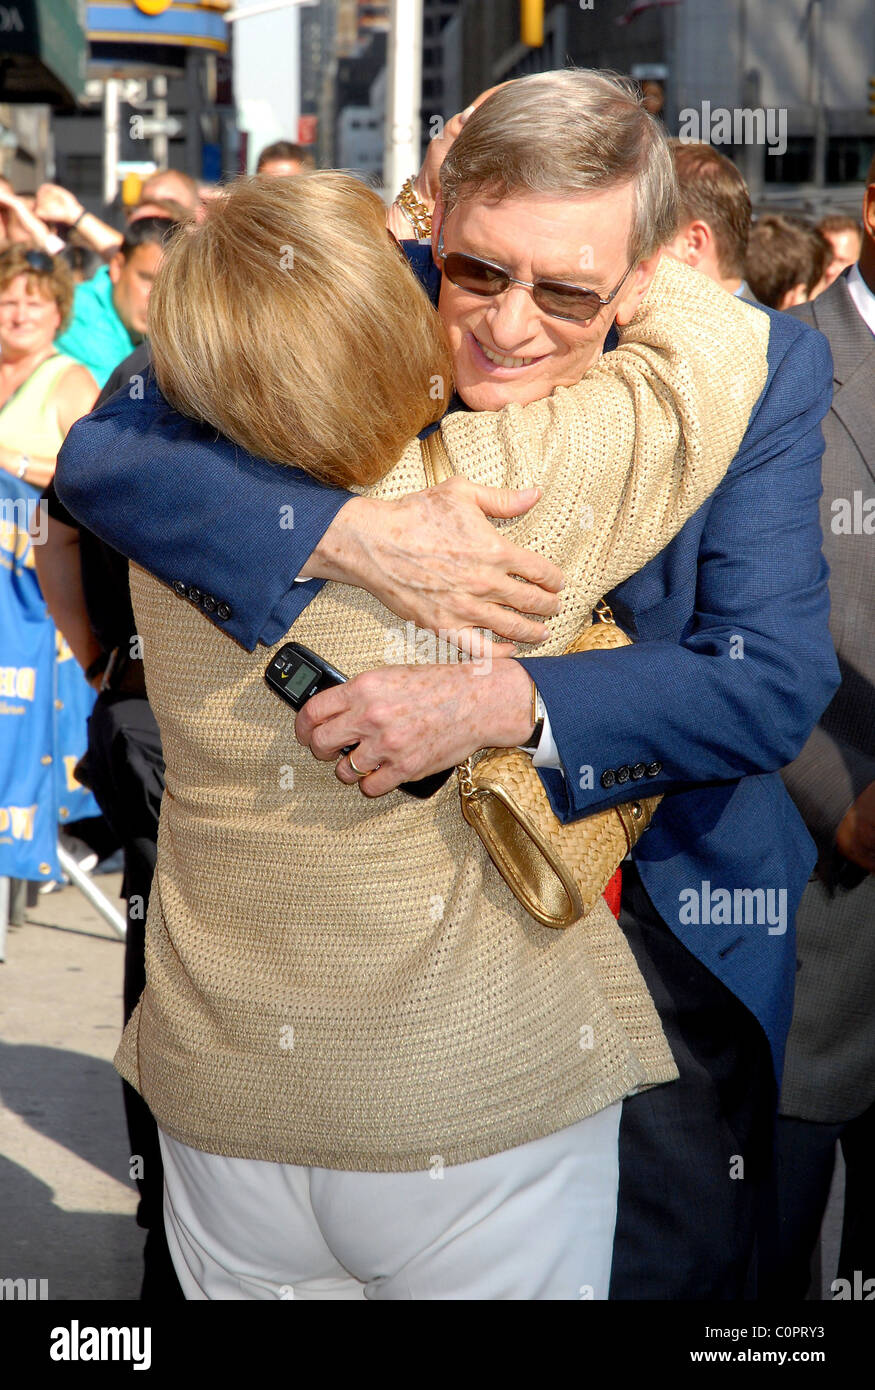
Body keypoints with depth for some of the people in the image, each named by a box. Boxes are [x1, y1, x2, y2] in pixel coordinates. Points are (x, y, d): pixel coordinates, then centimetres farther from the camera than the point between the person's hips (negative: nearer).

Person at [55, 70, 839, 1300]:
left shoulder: (759, 368, -18)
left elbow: (777, 684, -24)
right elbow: (99, 450, -23)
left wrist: (501, 704, -39)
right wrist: (349, 534, -38)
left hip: (676, 914, -1)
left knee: (672, 1263, 13)